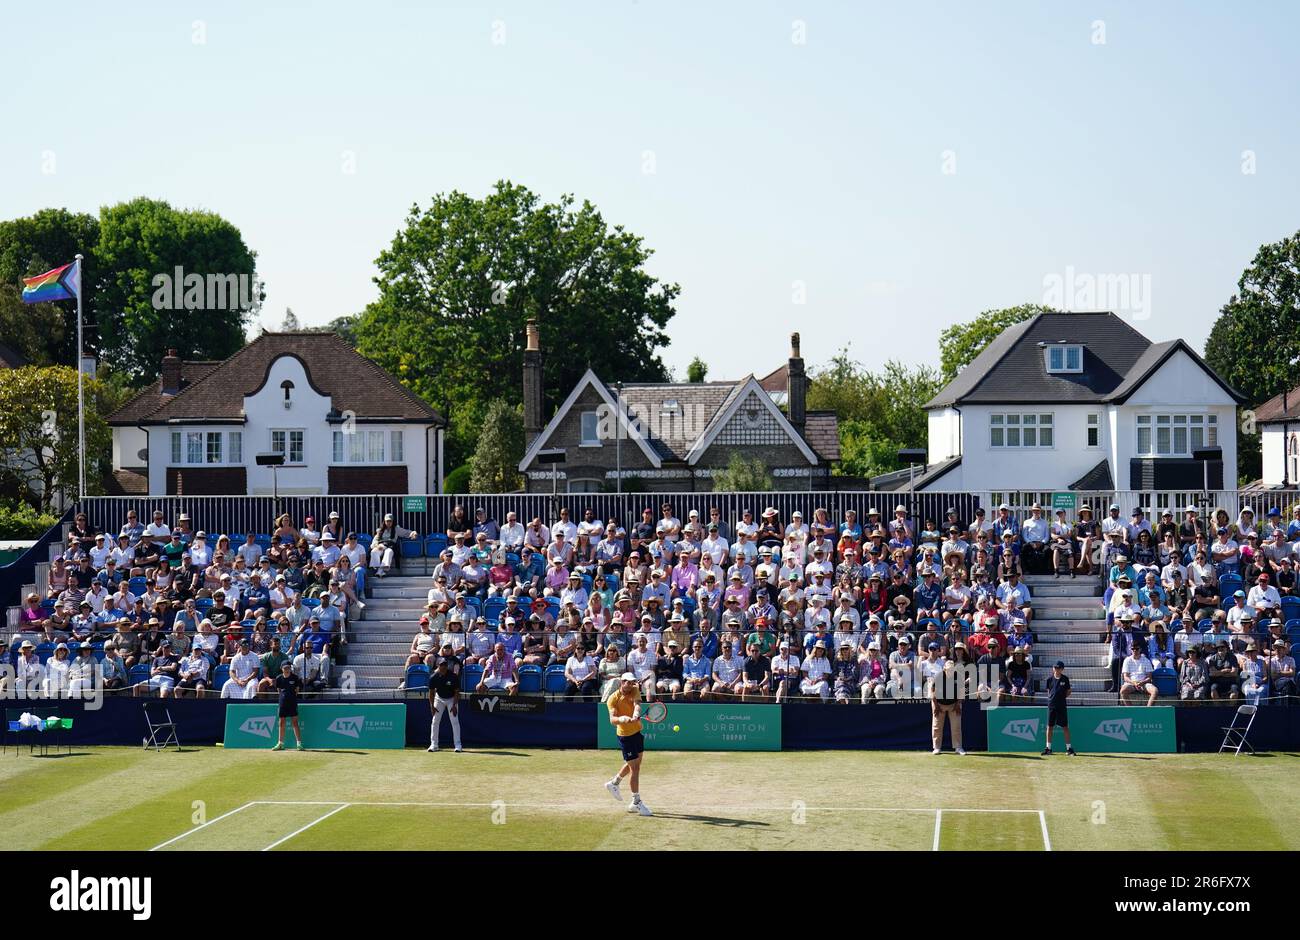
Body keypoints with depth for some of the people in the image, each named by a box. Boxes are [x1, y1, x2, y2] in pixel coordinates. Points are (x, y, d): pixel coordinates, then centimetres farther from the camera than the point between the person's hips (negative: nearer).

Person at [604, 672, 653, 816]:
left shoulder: (634, 691, -3)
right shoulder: (613, 699, -18)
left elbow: (637, 704, -24)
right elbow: (612, 719, -28)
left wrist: (636, 714, -45)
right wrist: (621, 719, -50)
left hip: (637, 732, 7)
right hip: (625, 736, -7)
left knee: (633, 764, 24)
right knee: (635, 767, -8)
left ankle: (614, 783, 47)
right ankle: (636, 803, -1)